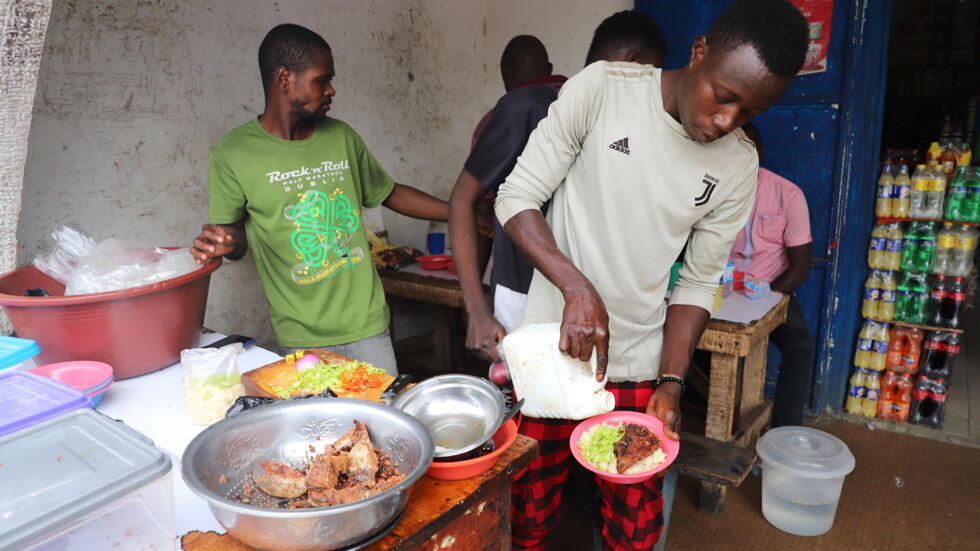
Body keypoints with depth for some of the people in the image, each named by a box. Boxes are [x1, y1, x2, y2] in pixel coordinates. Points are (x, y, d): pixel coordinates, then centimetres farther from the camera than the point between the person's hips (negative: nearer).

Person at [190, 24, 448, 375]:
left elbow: (390, 194, 16)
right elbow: (234, 237, 4)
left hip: (367, 324, 3)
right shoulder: (232, 154, -5)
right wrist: (224, 243, -19)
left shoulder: (342, 138, 5)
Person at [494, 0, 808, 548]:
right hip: (548, 350, -2)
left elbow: (699, 282, 5)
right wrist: (577, 287, -21)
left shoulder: (739, 166, -1)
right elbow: (517, 198, -9)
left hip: (637, 369, 3)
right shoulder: (602, 88, -9)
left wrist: (672, 383, -5)